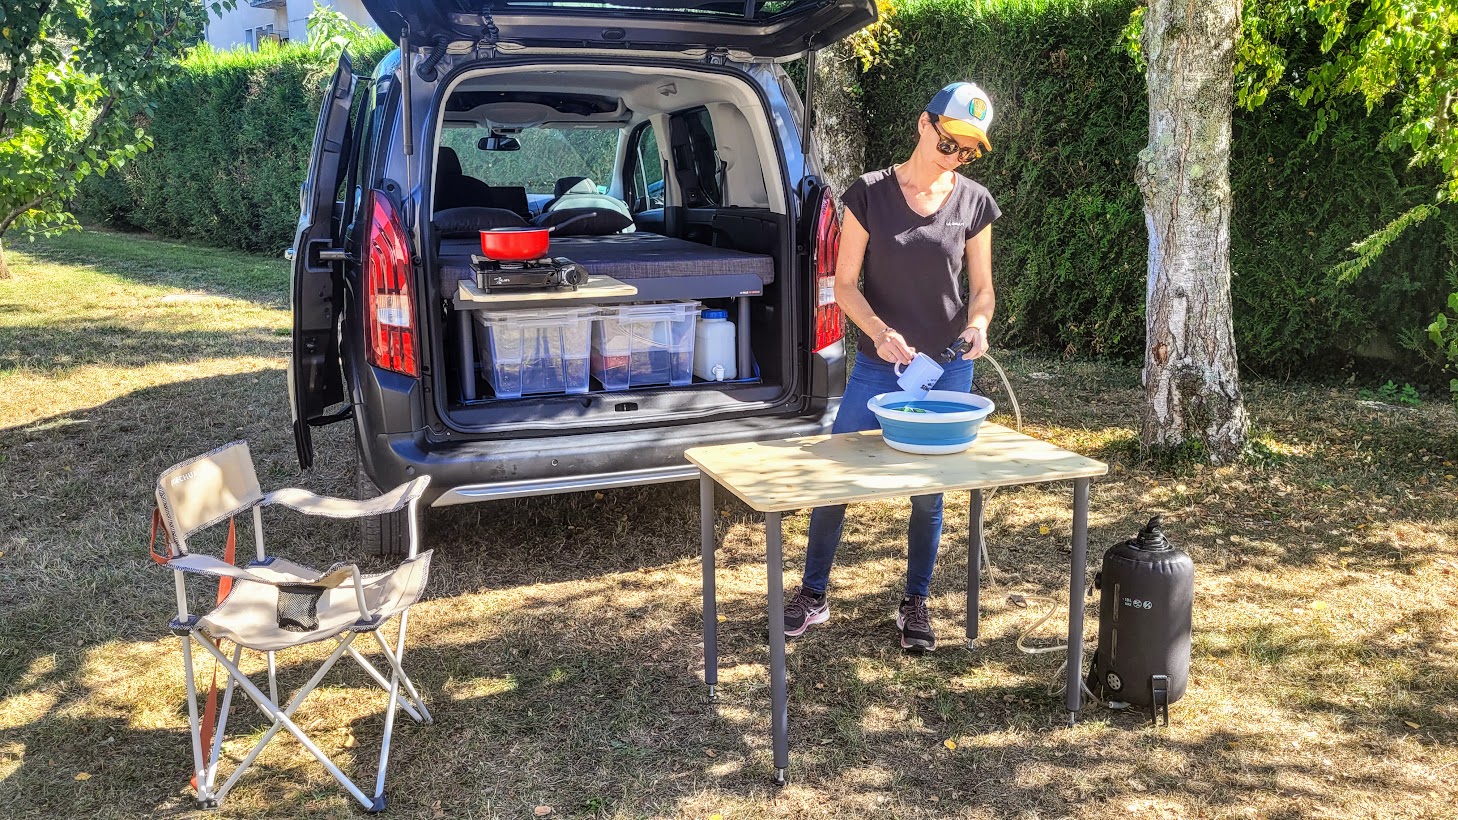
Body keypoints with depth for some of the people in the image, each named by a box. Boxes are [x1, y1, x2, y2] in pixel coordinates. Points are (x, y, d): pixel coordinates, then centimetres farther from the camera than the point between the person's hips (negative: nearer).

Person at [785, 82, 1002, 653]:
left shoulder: (975, 203, 0)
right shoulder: (870, 194, -6)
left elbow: (981, 286, 8)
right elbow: (844, 284, -5)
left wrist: (978, 322, -14)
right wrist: (879, 331, -23)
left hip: (946, 367, 1)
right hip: (877, 366, -1)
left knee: (928, 494, 9)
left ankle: (916, 604, 28)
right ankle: (814, 594, 22)